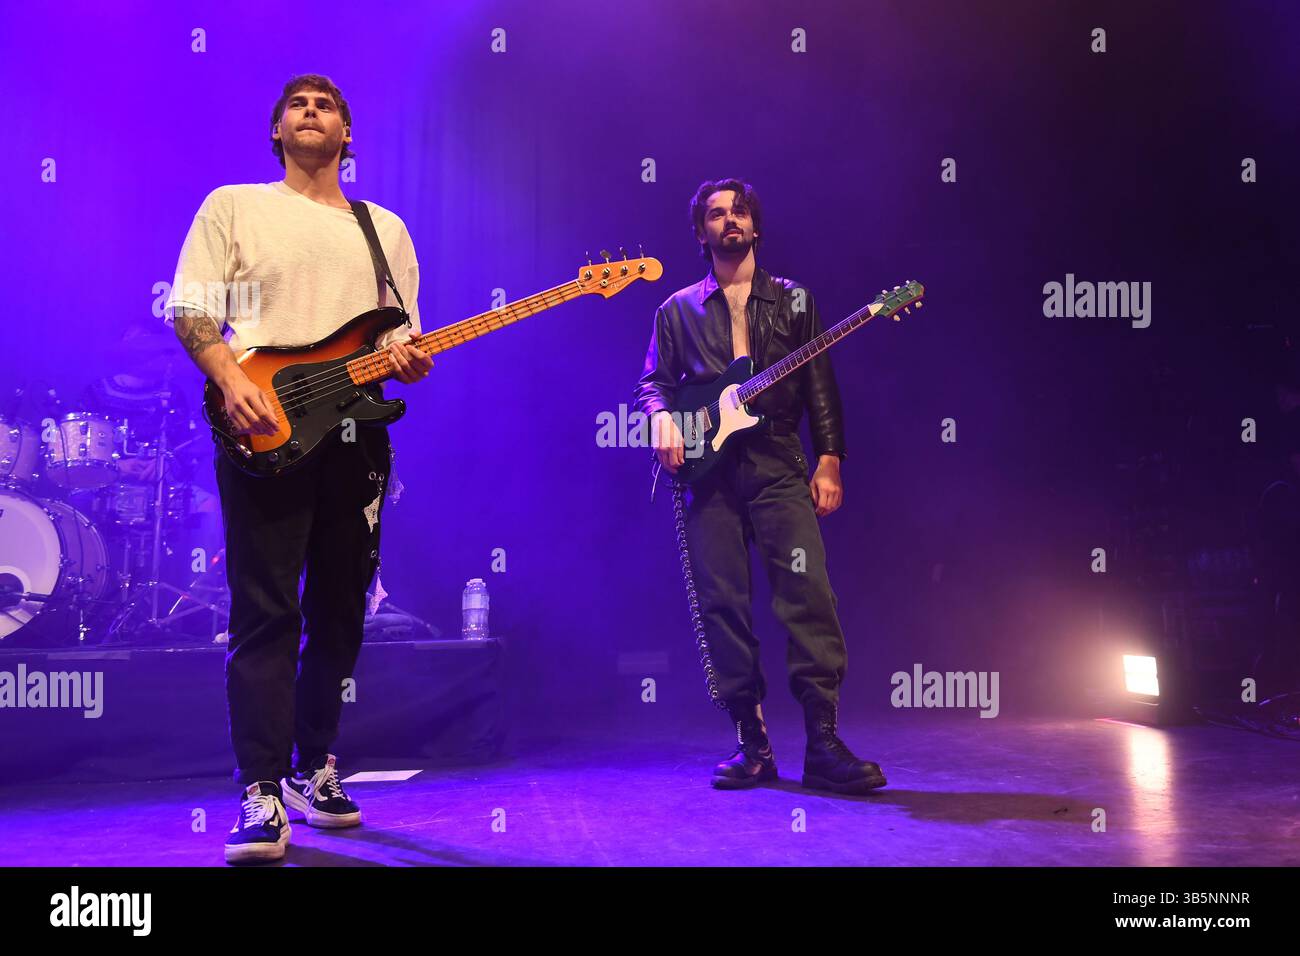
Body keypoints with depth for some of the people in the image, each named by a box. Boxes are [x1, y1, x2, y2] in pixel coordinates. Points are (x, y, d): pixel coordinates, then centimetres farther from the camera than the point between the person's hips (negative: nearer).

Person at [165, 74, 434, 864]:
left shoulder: (386, 228, 18)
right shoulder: (234, 206, 9)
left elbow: (404, 335, 17)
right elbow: (190, 310, 1)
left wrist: (411, 361, -7)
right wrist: (231, 380, -16)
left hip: (356, 435, 4)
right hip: (263, 433, -4)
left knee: (340, 613, 8)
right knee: (266, 613, -9)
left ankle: (313, 767, 23)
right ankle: (262, 794, -7)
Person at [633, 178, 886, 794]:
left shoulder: (793, 300, 16)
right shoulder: (678, 310, 18)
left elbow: (821, 387, 11)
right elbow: (653, 381, 14)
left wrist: (829, 460, 0)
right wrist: (662, 416, -9)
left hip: (779, 468, -1)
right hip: (708, 472, 1)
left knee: (808, 593, -13)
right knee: (721, 606, -1)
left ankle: (824, 744, -9)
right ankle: (752, 744, 7)